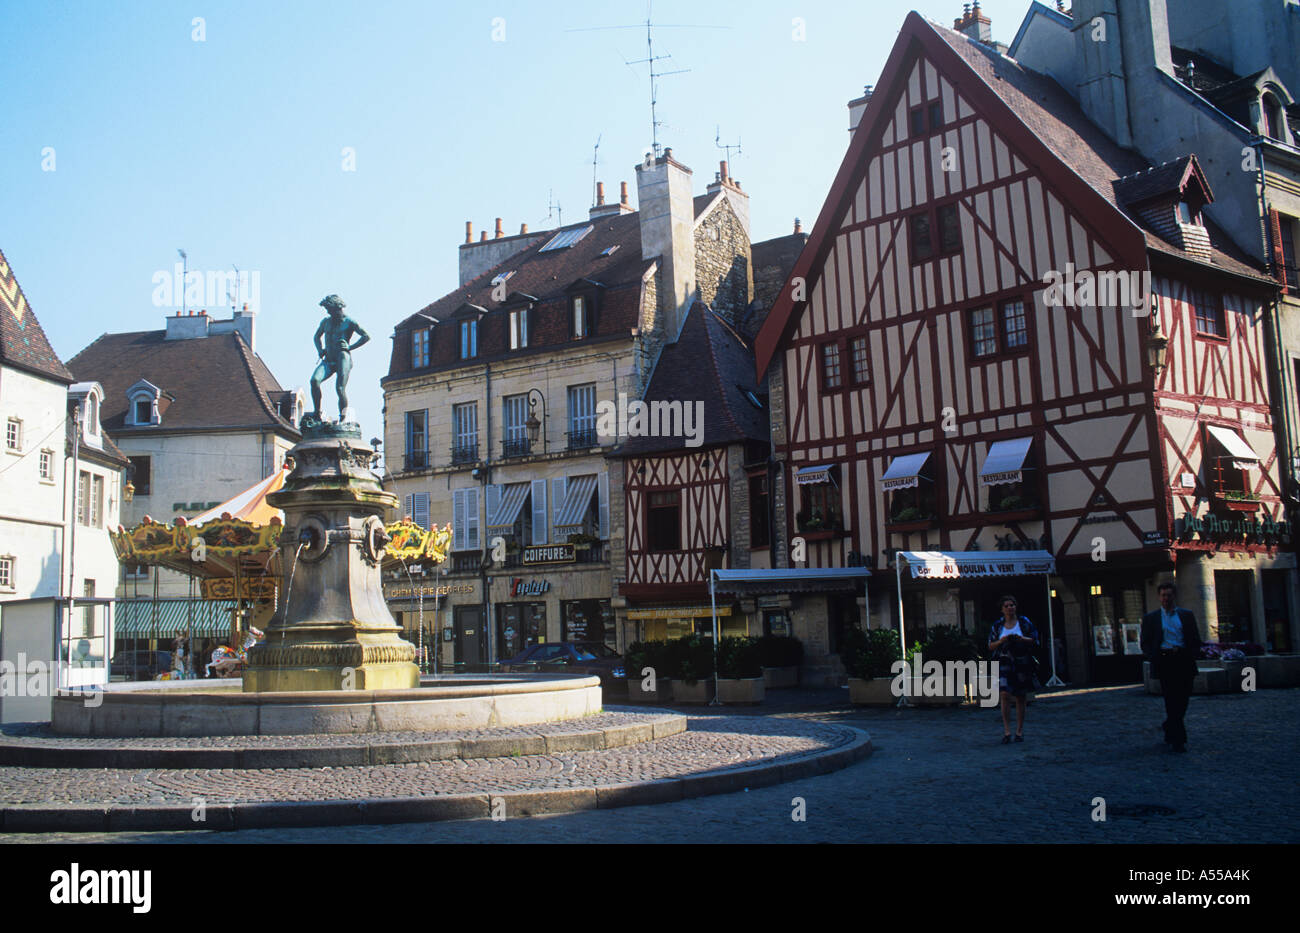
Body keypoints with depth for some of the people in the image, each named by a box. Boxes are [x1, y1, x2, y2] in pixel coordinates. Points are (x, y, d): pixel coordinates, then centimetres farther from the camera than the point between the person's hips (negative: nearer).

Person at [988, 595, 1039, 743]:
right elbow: (990, 646, 9)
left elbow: (1035, 640, 2)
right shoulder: (998, 625, 8)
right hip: (1004, 663, 0)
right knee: (1005, 694, -14)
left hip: (1022, 663, 0)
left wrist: (1020, 638, -15)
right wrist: (1001, 641, -11)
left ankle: (1020, 731, 15)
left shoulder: (1024, 622, 4)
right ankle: (1006, 731, -12)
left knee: (1020, 698, 5)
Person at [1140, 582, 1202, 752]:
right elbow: (1145, 643, 8)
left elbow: (1195, 639, 14)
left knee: (1183, 700, 4)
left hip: (1184, 662, 2)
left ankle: (1168, 727, 28)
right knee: (1172, 701, -7)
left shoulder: (1187, 615, 15)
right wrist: (1153, 658, -7)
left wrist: (1192, 655, -2)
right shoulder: (1150, 618, 11)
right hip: (1164, 662, -2)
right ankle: (1178, 739, -5)